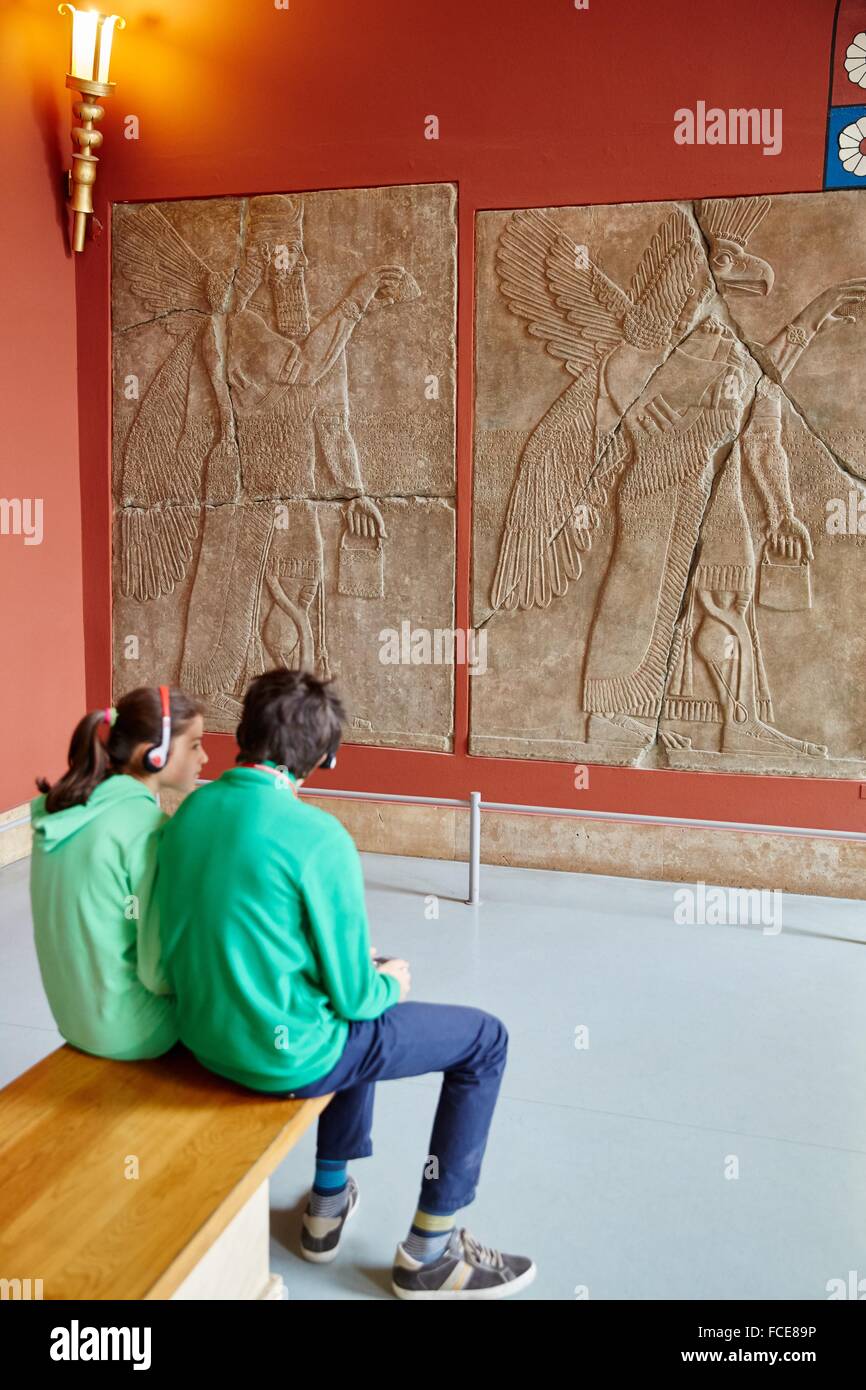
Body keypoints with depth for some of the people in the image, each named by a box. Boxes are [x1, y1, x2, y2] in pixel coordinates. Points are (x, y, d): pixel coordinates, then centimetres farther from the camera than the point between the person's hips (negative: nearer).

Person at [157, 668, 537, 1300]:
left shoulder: (189, 811, -2)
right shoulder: (316, 835, -24)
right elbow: (353, 995, -17)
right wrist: (392, 984, 6)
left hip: (206, 1037, 8)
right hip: (288, 1056, -8)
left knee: (364, 1015, 34)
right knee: (485, 1039, 9)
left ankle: (330, 1200, 41)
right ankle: (430, 1251, 18)